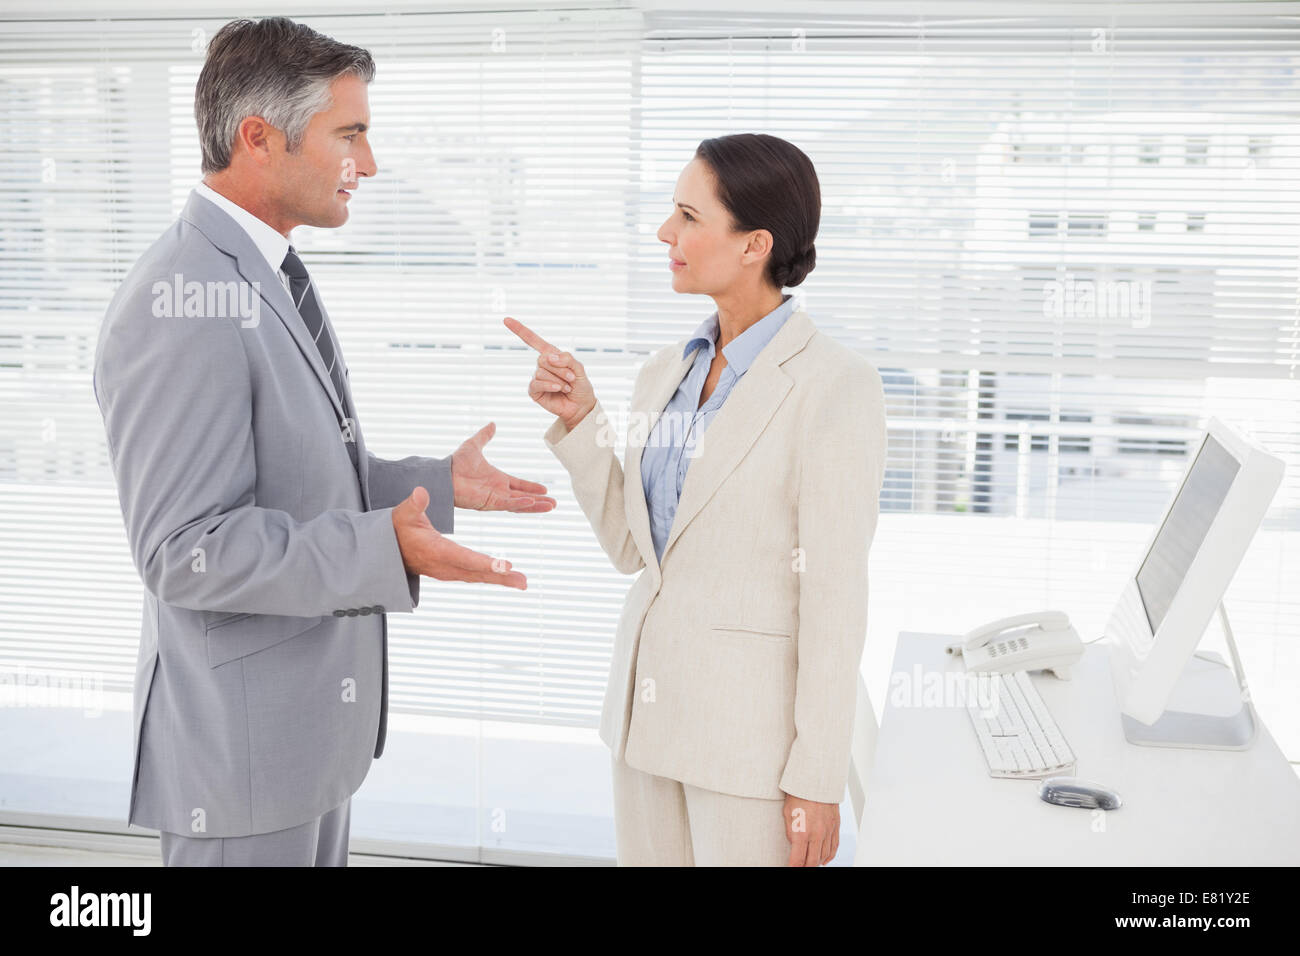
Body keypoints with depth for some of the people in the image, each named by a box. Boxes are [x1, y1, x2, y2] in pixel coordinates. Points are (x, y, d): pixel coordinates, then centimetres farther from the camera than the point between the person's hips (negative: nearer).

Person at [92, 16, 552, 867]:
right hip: (243, 740, -9)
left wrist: (439, 483, 11)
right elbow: (187, 549, -25)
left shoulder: (266, 279, 10)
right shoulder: (185, 304, -23)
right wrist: (384, 548, -33)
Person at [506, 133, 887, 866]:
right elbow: (632, 546, 10)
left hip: (756, 722, -7)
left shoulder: (834, 384, -16)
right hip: (653, 698, 7)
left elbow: (837, 595, -16)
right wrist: (580, 417, -2)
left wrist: (818, 780, -14)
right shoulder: (667, 374, 6)